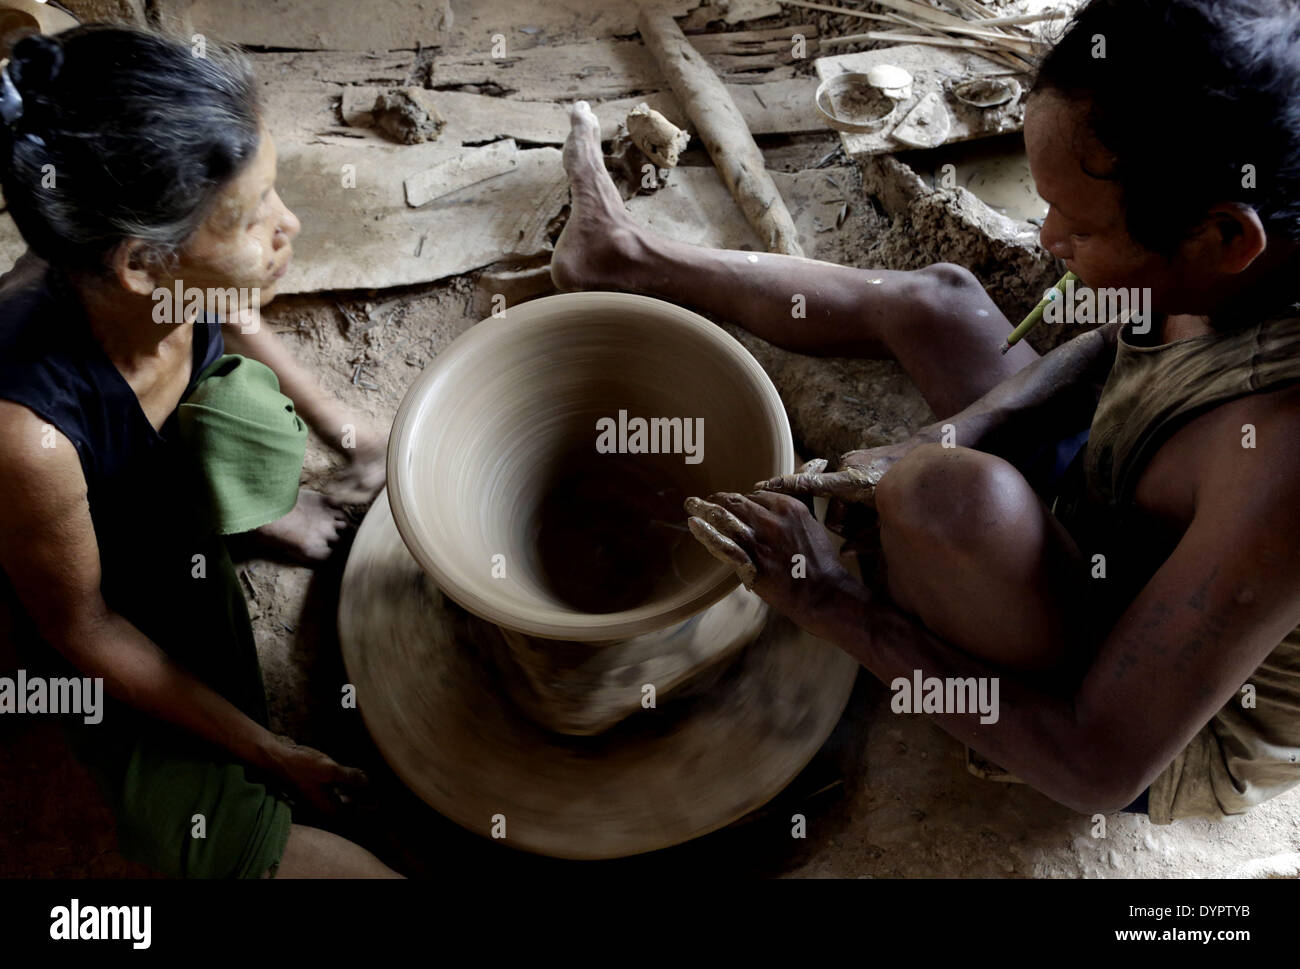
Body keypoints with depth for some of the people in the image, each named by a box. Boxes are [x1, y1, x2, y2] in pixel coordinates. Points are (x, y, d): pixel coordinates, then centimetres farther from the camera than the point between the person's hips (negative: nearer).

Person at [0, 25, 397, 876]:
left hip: (174, 477, 6)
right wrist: (266, 751, -16)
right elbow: (83, 631, -24)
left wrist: (340, 423, 7)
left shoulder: (176, 289, -28)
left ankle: (256, 513, 9)